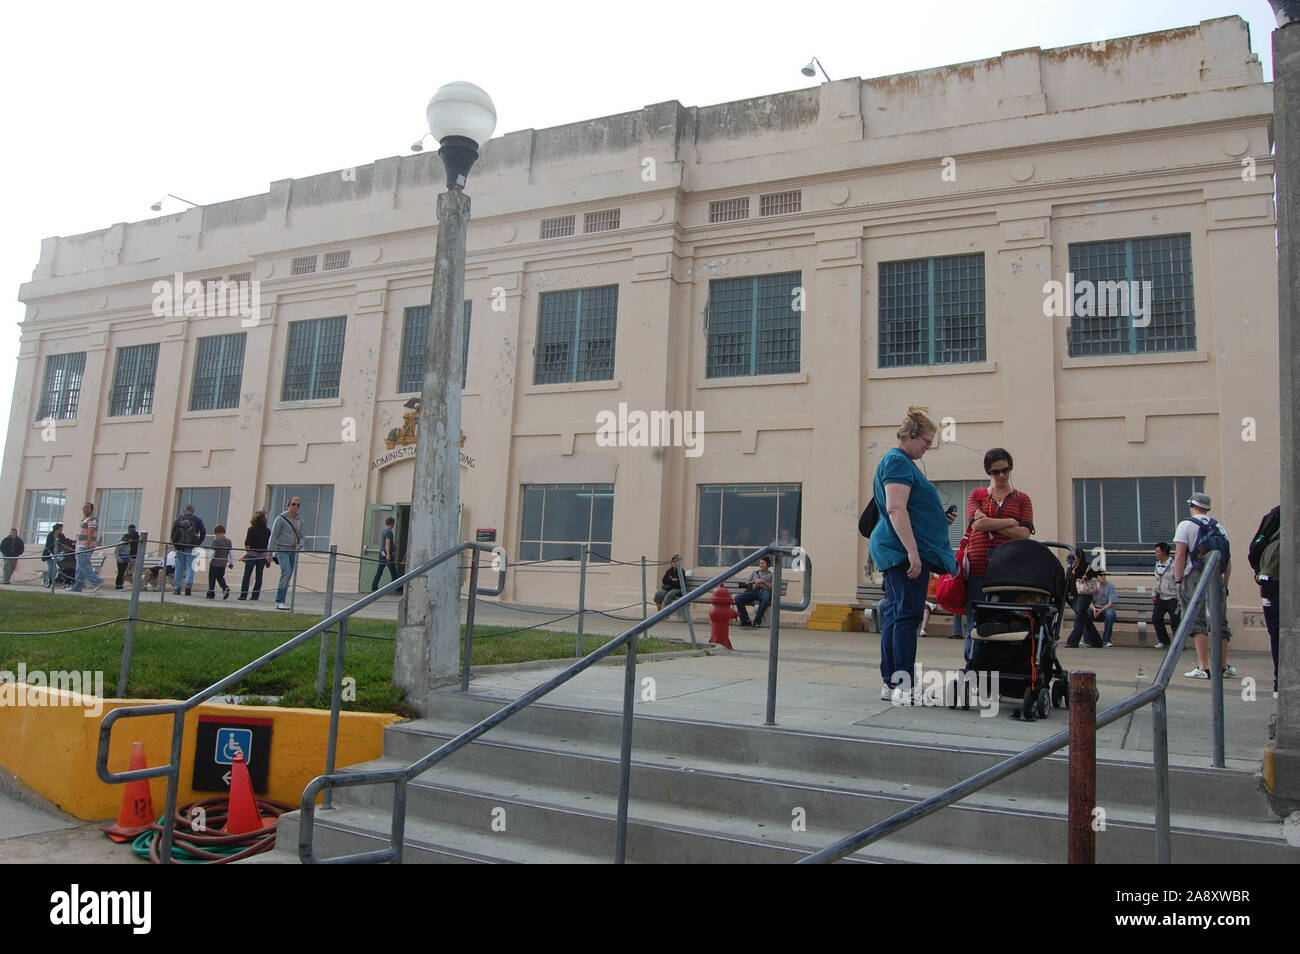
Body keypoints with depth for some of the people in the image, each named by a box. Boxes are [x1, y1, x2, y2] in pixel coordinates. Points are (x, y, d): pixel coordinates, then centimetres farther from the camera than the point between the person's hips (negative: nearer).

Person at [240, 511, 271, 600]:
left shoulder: (252, 529, -7)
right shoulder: (267, 530, 1)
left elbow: (247, 543, -7)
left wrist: (247, 550, 13)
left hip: (252, 554, -3)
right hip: (263, 555, 3)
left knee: (247, 575, 5)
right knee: (259, 576, 7)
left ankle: (243, 595, 3)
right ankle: (255, 595, 7)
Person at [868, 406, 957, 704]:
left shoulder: (898, 461, 23)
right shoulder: (898, 462, -10)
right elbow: (896, 509, -21)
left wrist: (939, 518, 21)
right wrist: (913, 551, -25)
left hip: (895, 552, 11)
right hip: (904, 550, -11)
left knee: (894, 615, 10)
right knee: (907, 615, -9)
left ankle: (890, 684, 14)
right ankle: (902, 685, -8)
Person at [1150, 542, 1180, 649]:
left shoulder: (1174, 565, -13)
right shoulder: (1158, 564, 12)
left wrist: (1179, 598, -17)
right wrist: (1154, 593, 13)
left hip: (1172, 598, -7)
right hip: (1160, 598, 8)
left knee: (1175, 622, -3)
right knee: (1155, 619, 4)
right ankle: (1163, 640, 18)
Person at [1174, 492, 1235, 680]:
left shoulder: (1186, 525, 1)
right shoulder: (1220, 527, 14)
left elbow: (1179, 555, -8)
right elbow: (1228, 560, 12)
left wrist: (1178, 581, -6)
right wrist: (1225, 584, 17)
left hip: (1194, 578, -4)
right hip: (1217, 579, 4)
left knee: (1198, 622, -4)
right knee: (1219, 622, 12)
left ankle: (1203, 667, -10)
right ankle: (1223, 667, 22)